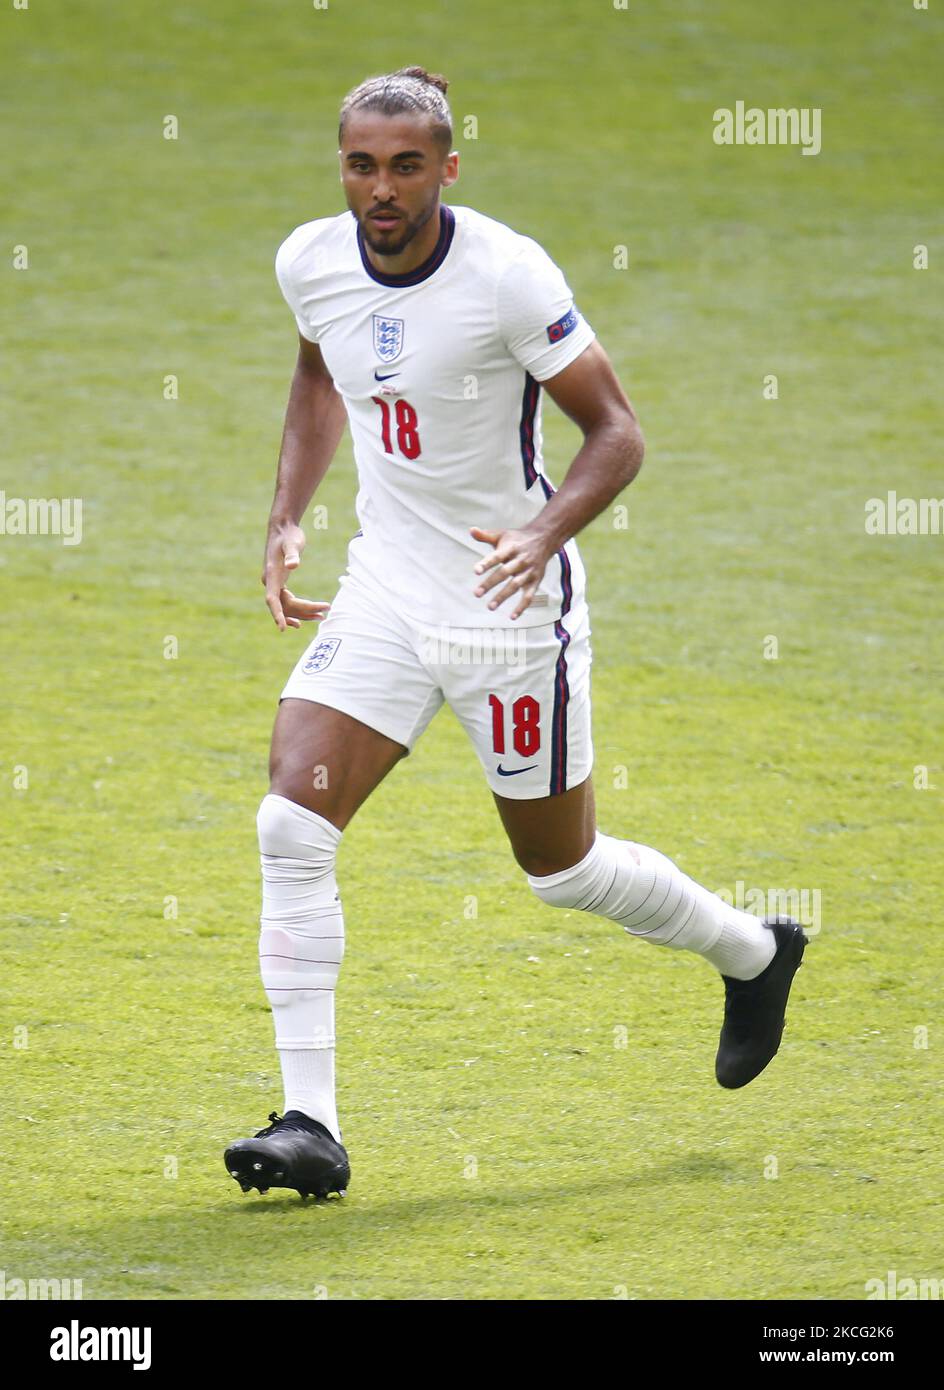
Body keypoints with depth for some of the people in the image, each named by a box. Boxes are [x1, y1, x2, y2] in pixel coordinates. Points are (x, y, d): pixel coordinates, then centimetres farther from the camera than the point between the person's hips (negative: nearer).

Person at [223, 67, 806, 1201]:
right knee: (292, 823, -13)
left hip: (509, 600, -5)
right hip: (384, 589, 5)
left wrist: (546, 531, -31)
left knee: (561, 868, 9)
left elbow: (617, 431, -14)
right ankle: (310, 1125, -10)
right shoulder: (310, 263, -3)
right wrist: (288, 517, 8)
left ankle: (754, 955, 40)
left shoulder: (508, 275, -20)